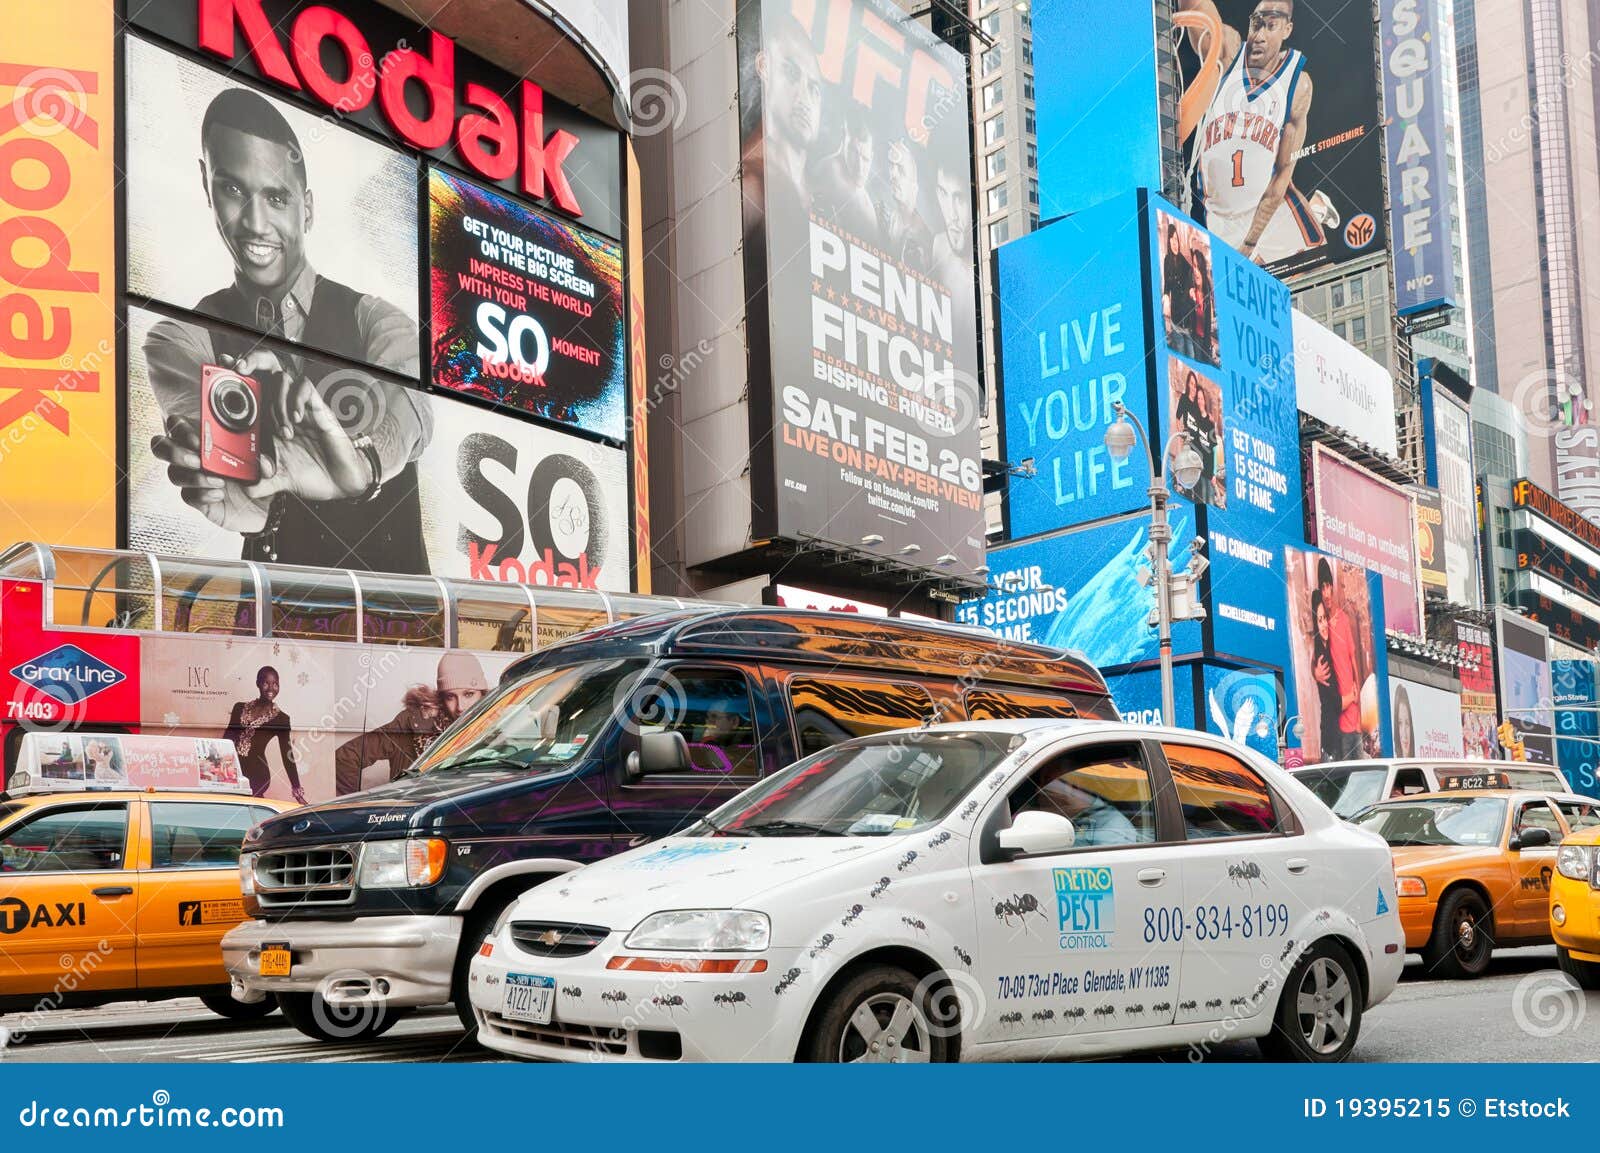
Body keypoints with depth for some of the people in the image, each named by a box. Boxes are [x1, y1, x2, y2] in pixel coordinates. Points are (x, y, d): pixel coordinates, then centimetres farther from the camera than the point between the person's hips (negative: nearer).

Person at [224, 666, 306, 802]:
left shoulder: (281, 718, 4)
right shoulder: (240, 708, 13)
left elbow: (288, 757, 4)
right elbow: (227, 739, 15)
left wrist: (298, 793, 0)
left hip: (257, 774, -3)